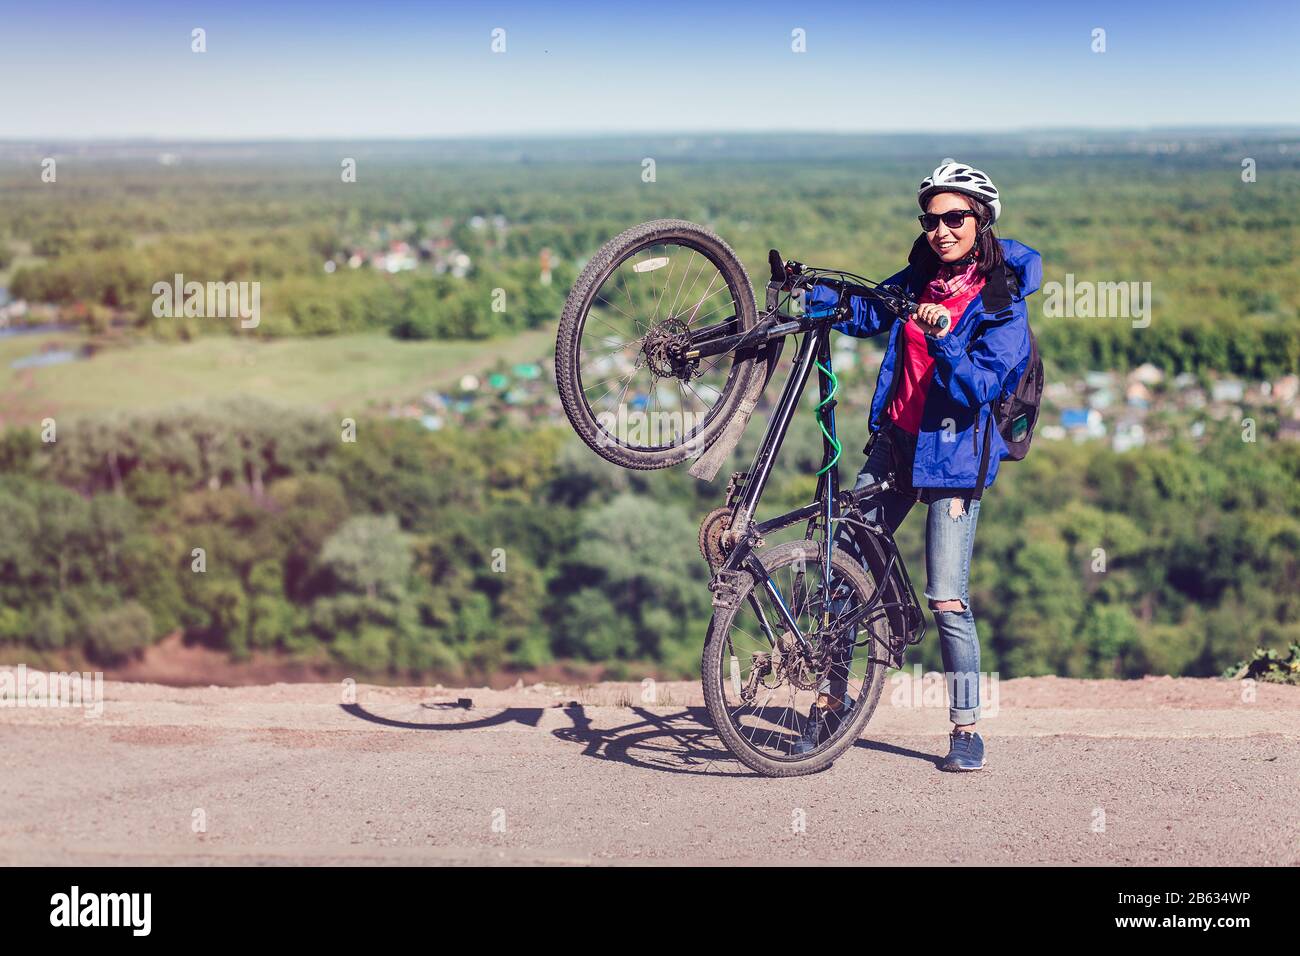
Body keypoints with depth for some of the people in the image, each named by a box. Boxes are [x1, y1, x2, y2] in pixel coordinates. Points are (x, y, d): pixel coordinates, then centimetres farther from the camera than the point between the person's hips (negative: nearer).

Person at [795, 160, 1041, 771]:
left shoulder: (1003, 300, -11)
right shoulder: (921, 276, 5)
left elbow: (982, 386, -19)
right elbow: (865, 313, 15)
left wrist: (942, 339, -34)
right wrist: (815, 296, -4)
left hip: (953, 451, -6)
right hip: (896, 439, 6)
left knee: (947, 600, -8)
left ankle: (966, 729, 7)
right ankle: (831, 701, 19)